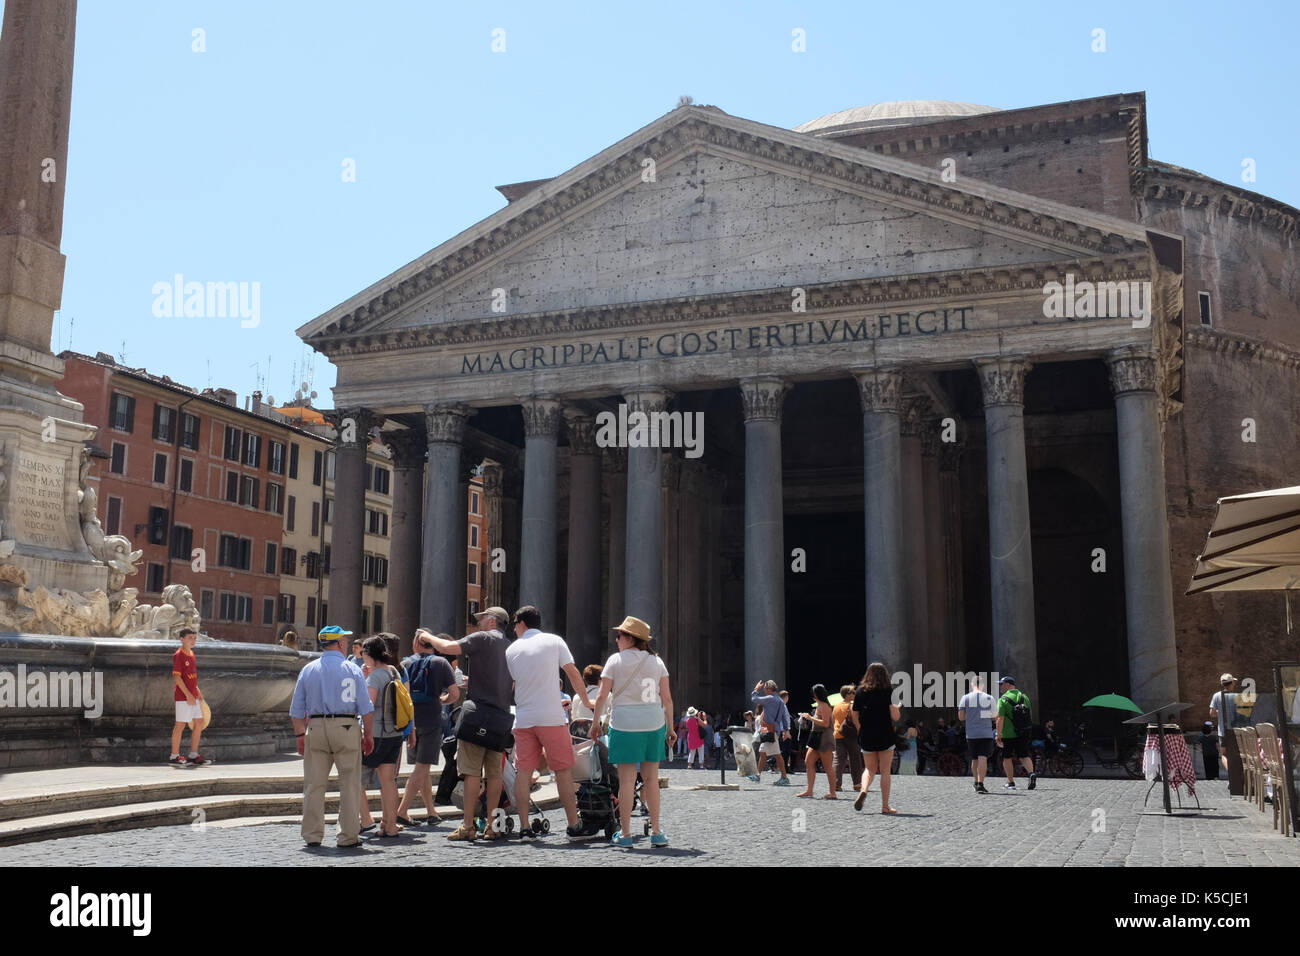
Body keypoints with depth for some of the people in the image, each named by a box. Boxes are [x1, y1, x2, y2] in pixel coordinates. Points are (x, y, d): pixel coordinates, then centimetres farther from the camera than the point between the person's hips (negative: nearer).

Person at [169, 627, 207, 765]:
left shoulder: (191, 654, 13)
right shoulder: (178, 655, -13)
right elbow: (177, 677, -17)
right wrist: (188, 694, -20)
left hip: (193, 696, 9)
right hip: (183, 696, -9)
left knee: (199, 723, 10)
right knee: (180, 725, -2)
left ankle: (193, 755, 17)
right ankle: (174, 756, 7)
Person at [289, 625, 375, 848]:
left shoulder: (308, 670, 9)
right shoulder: (352, 669, -1)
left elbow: (297, 710, 10)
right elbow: (366, 707, -4)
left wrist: (301, 735, 17)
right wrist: (368, 735, 4)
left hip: (316, 728, 3)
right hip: (346, 728, -3)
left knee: (314, 784, 8)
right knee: (349, 783, 2)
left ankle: (313, 835, 11)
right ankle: (348, 835, 3)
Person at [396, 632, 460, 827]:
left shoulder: (405, 664, 4)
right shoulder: (440, 663, -2)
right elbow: (455, 695, -6)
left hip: (411, 721, 4)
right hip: (431, 720, -4)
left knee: (422, 767, 15)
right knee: (422, 768, -2)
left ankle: (431, 812, 20)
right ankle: (402, 811, -12)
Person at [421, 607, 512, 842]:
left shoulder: (482, 638, -4)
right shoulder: (509, 646, 18)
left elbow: (447, 648, -15)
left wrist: (426, 636, 3)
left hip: (480, 711, -7)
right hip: (502, 714, 7)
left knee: (472, 771, -5)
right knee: (494, 772, 7)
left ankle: (468, 825, -6)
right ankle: (492, 825, 7)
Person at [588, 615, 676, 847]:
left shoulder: (616, 660, 0)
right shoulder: (656, 661, 9)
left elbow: (602, 695, -3)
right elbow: (667, 698, 6)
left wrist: (595, 723, 8)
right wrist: (670, 728, 13)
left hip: (624, 724, -3)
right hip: (654, 723, 4)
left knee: (627, 779, -2)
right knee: (651, 778, 9)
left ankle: (625, 834, 1)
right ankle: (656, 832, 10)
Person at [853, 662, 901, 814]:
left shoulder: (860, 691, 4)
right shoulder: (888, 691, -6)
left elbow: (855, 716, 6)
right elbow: (895, 716, -10)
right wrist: (897, 707, 11)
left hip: (866, 738, 3)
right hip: (885, 737, -3)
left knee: (870, 769, 16)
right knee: (885, 771, 6)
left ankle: (863, 790, -12)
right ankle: (885, 806, 7)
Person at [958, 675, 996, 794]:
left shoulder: (965, 698, 0)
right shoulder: (989, 698, 0)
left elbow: (961, 717, -1)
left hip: (971, 734, 2)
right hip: (986, 734, -2)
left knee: (974, 759, 16)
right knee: (983, 758, -7)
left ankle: (977, 783, 29)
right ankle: (980, 784, -19)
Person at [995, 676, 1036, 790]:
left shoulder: (1003, 699, -11)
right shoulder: (1024, 697, 7)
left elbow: (1000, 719, -16)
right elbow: (1030, 715, 11)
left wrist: (998, 735, -12)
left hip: (1008, 734, -4)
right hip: (1023, 733, 4)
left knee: (1007, 757, 9)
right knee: (1024, 756, 10)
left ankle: (1011, 782, 11)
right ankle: (1032, 773, -15)